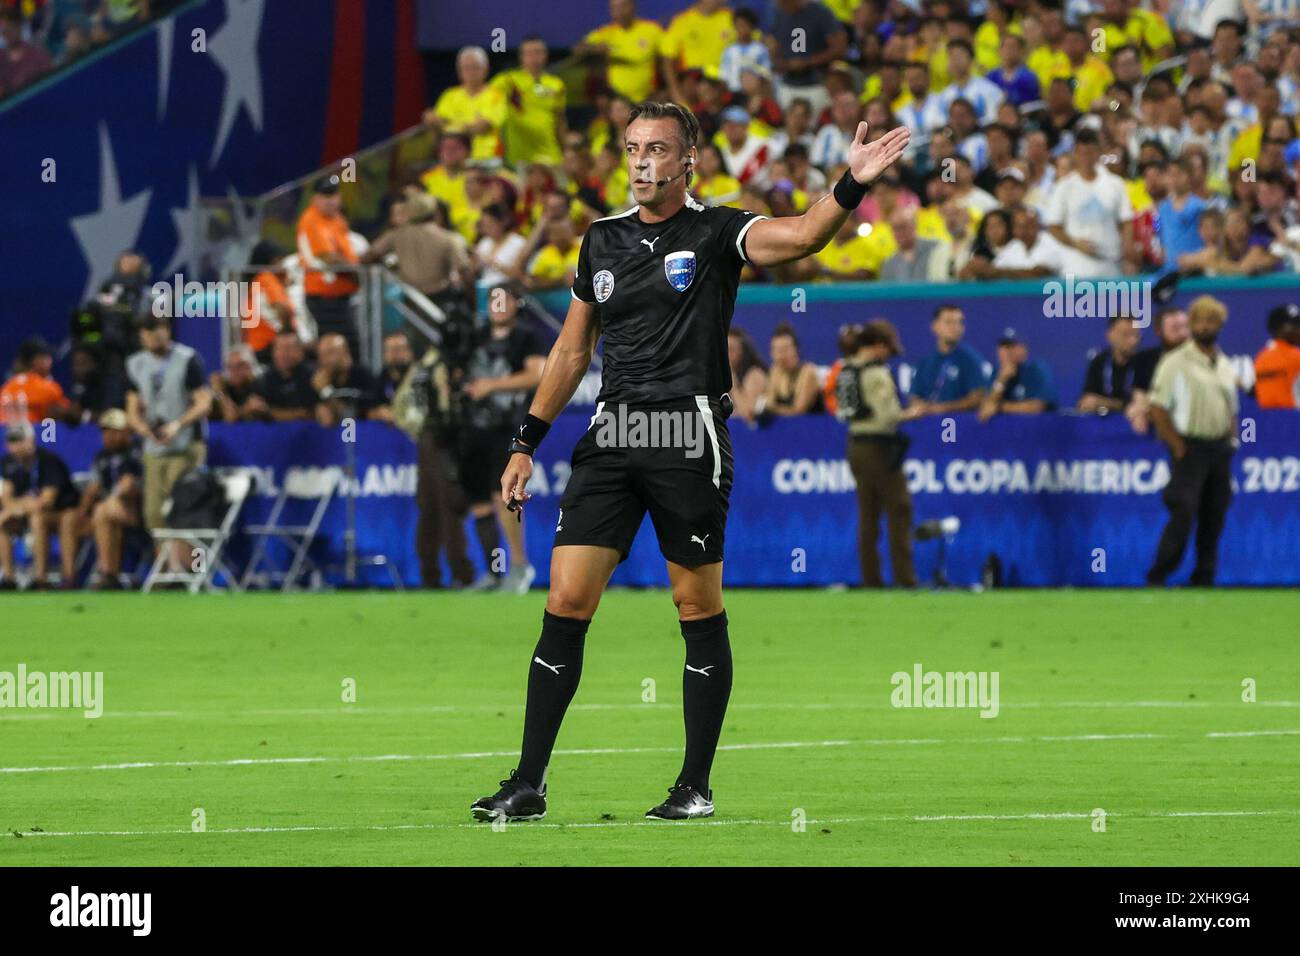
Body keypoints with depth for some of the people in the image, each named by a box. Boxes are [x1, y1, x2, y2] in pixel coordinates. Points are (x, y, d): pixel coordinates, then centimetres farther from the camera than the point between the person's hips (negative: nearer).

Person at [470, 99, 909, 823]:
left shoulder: (715, 233, -1)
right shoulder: (603, 241, 14)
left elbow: (801, 236, -20)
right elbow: (572, 350, 21)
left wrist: (850, 187, -38)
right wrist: (527, 443, 17)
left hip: (689, 439, -4)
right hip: (611, 438, 4)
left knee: (700, 611, 1)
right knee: (566, 604, -2)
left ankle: (697, 785, 10)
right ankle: (529, 784, 1)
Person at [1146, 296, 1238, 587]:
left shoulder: (1226, 366, 14)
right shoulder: (1175, 362, -5)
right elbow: (1158, 408, -9)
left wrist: (1231, 440, 8)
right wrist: (1177, 445, -13)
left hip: (1220, 448, 6)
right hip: (1190, 448, -6)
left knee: (1214, 519, 6)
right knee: (1183, 515, -15)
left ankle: (1203, 581, 13)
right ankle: (1157, 579, -12)